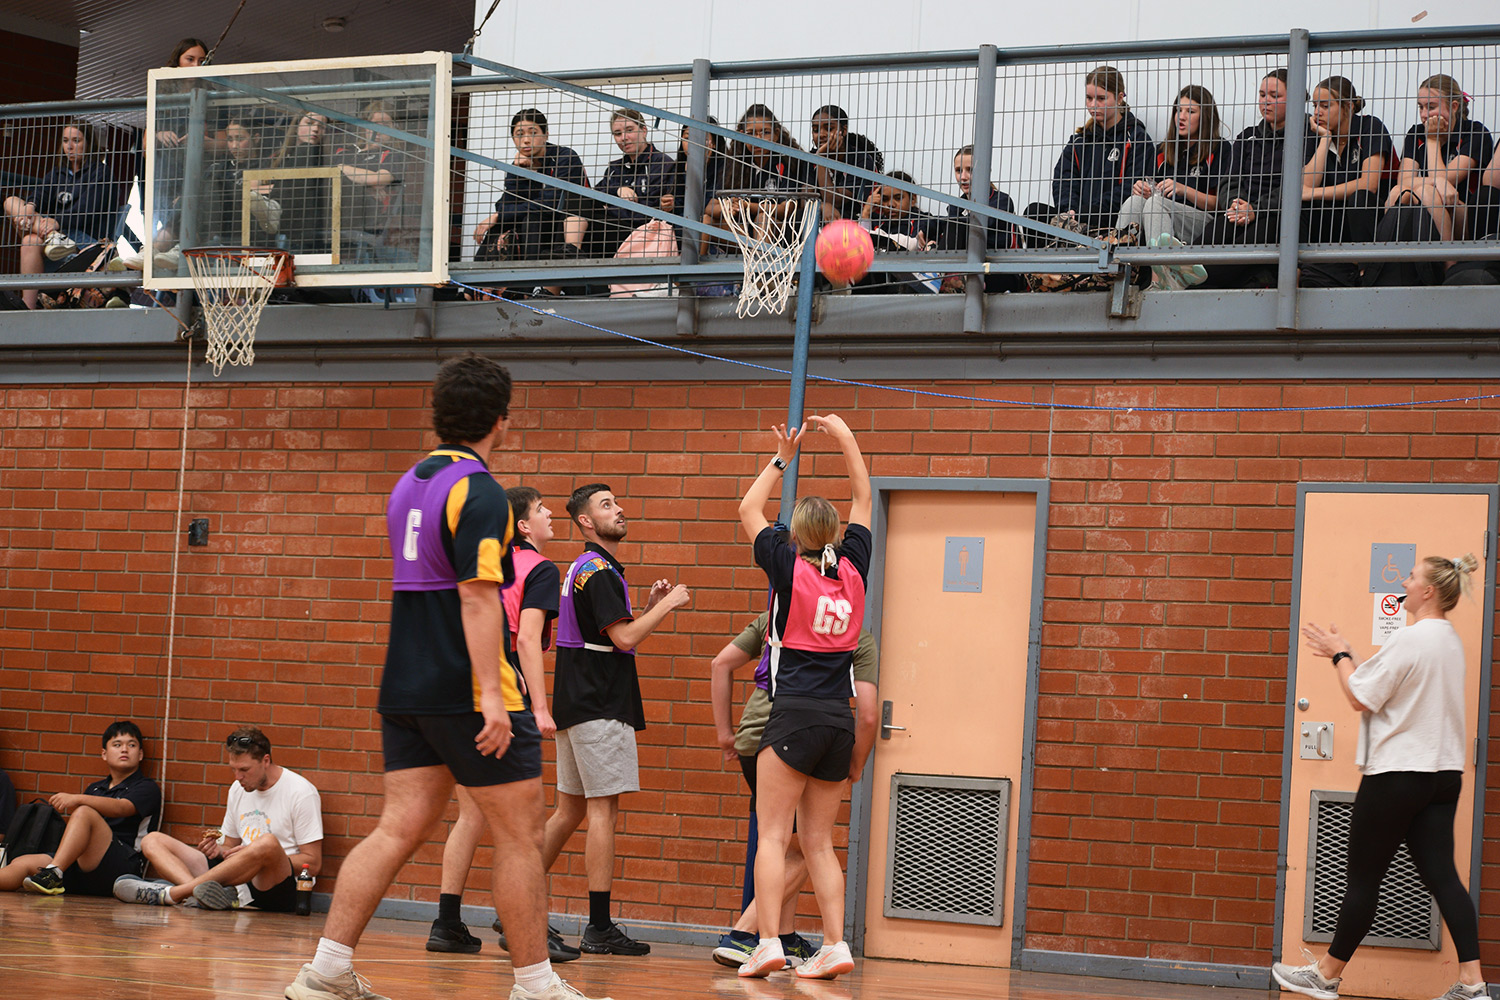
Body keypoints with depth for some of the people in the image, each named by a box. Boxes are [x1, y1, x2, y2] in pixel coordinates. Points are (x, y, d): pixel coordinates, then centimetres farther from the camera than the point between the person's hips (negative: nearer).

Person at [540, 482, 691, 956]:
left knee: (570, 810, 13)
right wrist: (667, 605, -9)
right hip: (599, 707, -10)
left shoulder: (589, 570, 20)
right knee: (603, 809, -9)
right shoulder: (598, 570, -13)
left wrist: (651, 607, 11)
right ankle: (600, 929, -9)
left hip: (577, 705, 10)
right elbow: (624, 638, -20)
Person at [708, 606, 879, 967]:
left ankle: (785, 939, 23)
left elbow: (720, 665, 16)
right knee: (799, 855, 6)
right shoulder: (861, 639, 6)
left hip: (752, 738, 5)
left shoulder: (775, 617, 19)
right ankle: (741, 936, -5)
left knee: (783, 845, 22)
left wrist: (725, 732, 19)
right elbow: (867, 716, -3)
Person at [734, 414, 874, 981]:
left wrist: (782, 459, 19)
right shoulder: (853, 568, 7)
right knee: (818, 841, 9)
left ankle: (767, 943, -17)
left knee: (772, 834, -7)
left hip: (794, 715, -5)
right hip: (839, 720, 5)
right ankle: (835, 946, 0)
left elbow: (749, 509, 12)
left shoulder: (789, 566, -2)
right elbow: (863, 497, 21)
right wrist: (844, 436, 25)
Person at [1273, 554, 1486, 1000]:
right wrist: (1344, 654, 17)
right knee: (1441, 874, 3)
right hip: (1443, 774, 9)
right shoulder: (1448, 639, 13)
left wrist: (1340, 654, 0)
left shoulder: (1412, 638, -17)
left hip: (1396, 775, -8)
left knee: (1364, 877, 2)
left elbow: (1361, 697, -13)